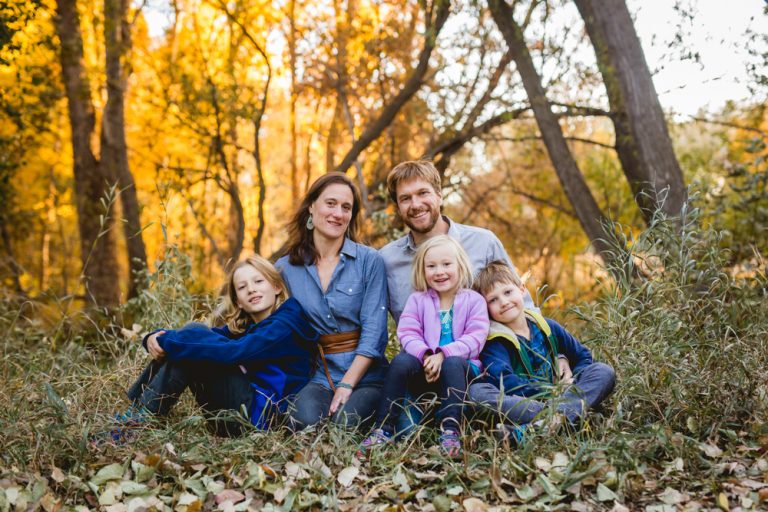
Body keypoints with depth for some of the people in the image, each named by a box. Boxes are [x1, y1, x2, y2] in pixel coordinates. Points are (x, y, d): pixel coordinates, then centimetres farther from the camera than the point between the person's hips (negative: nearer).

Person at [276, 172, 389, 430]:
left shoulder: (370, 261, -1)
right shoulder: (285, 268, 7)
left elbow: (374, 332, -7)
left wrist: (347, 384, -14)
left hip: (364, 375, -1)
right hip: (316, 376, 1)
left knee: (345, 423, -30)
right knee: (306, 422, -31)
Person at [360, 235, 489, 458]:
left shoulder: (474, 300, 5)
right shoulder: (417, 300, 10)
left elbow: (475, 338, -8)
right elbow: (408, 334, -3)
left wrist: (443, 355, -21)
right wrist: (425, 355, -23)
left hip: (460, 367, -1)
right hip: (424, 370, 2)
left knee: (452, 364, -35)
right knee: (401, 361, -28)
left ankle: (450, 431, -38)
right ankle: (384, 429, -26)